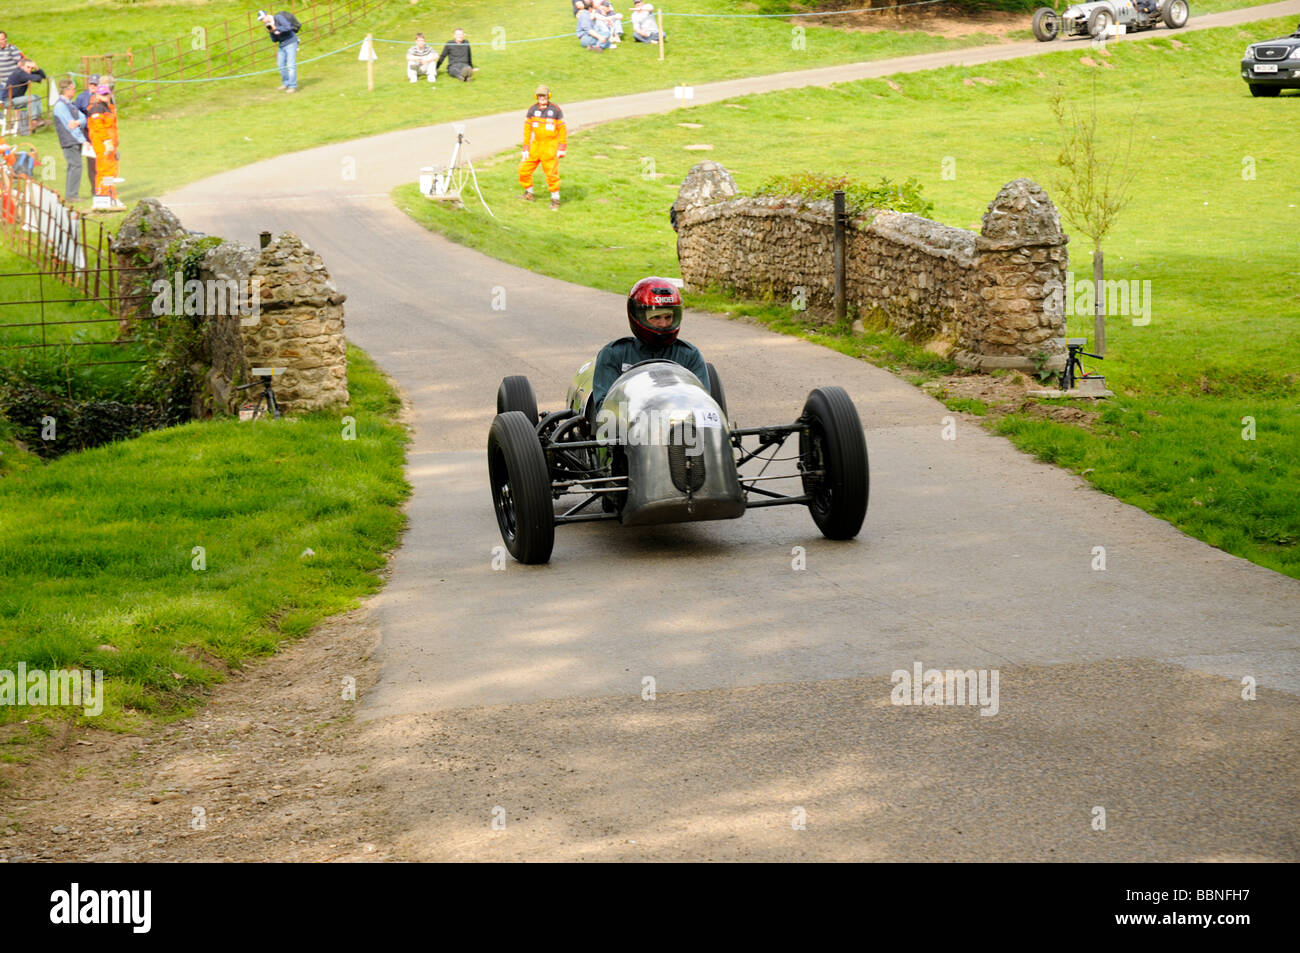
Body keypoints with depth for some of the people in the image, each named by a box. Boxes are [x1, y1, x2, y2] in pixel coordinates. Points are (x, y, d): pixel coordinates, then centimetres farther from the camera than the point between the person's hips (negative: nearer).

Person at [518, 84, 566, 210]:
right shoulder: (532, 110, 1)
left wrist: (562, 149, -6)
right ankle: (529, 193, 27)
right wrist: (525, 149, 4)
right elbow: (527, 129, 6)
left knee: (552, 173, -7)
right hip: (536, 145, 4)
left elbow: (562, 130, -3)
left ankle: (555, 199, 7)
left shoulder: (556, 110, -8)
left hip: (550, 146, -4)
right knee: (524, 170, 6)